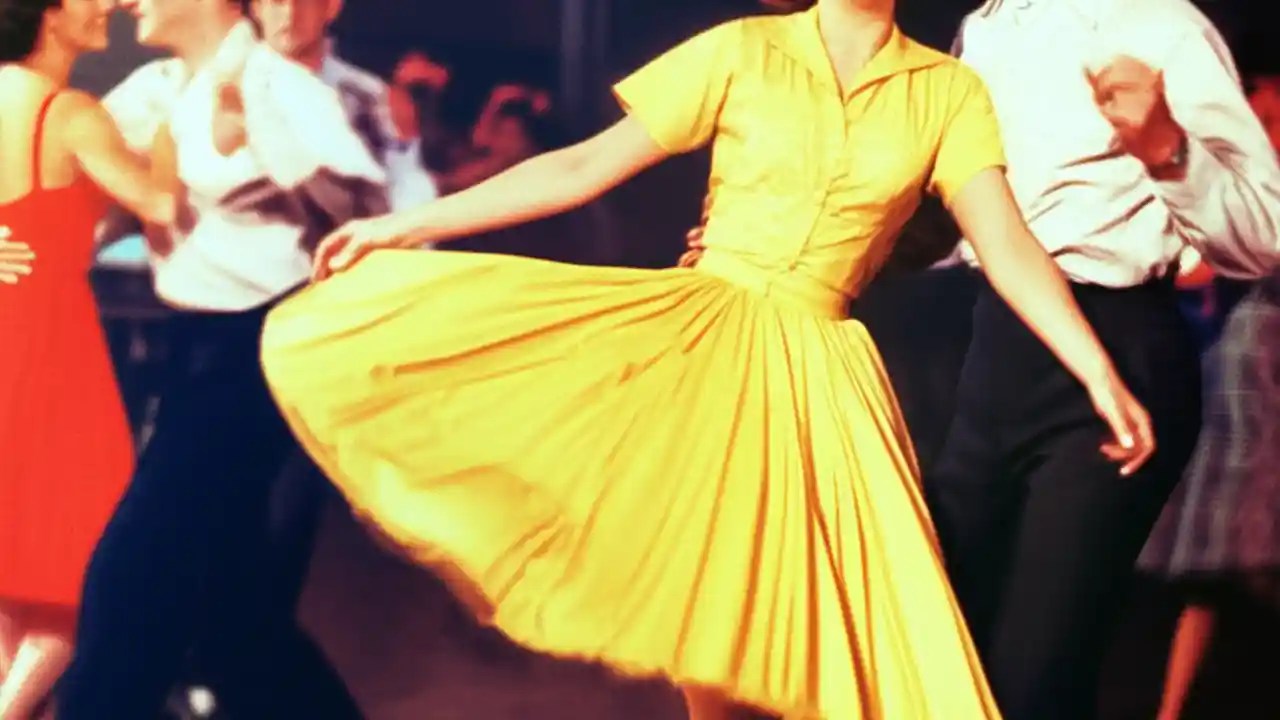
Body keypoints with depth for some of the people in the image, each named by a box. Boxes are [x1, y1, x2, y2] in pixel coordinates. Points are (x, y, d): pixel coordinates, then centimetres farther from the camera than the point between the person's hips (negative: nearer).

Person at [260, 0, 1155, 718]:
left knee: (849, 622, -4)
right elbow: (585, 168, 2)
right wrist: (411, 224, -2)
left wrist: (1100, 373, -20)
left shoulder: (949, 91, 3)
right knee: (708, 614, -4)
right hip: (695, 337, 0)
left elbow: (1008, 244, -6)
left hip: (817, 373, 1)